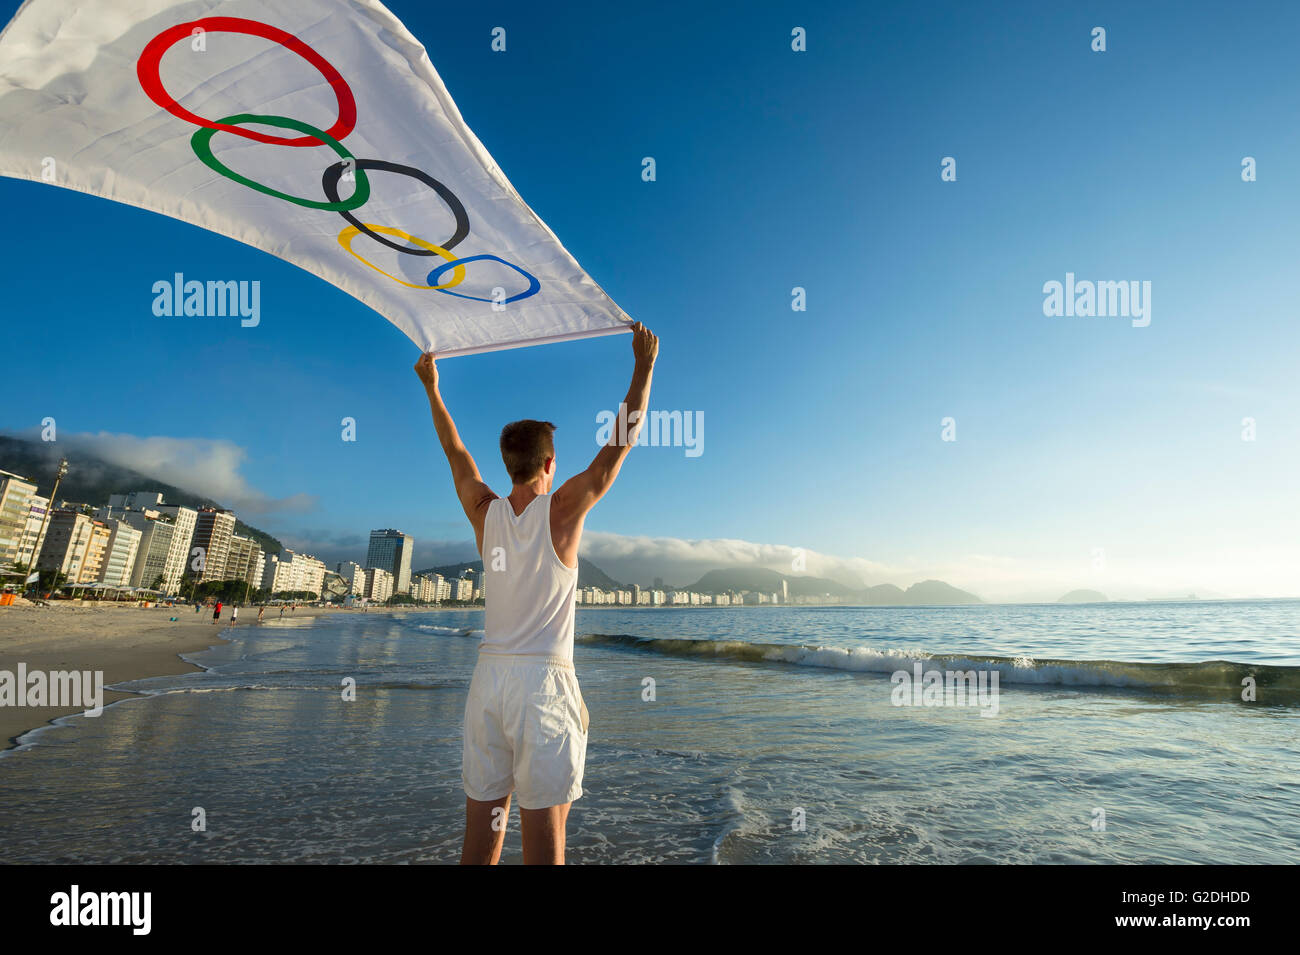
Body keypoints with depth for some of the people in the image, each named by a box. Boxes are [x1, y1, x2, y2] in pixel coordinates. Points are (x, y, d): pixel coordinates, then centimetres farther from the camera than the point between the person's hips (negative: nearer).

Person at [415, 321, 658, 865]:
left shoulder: (484, 512, 5)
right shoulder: (563, 507, -6)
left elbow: (454, 449, 20)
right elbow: (622, 440, -1)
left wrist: (431, 387, 32)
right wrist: (644, 364, 8)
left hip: (488, 678, 5)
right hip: (544, 681, -5)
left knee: (479, 842, 13)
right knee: (544, 844, 3)